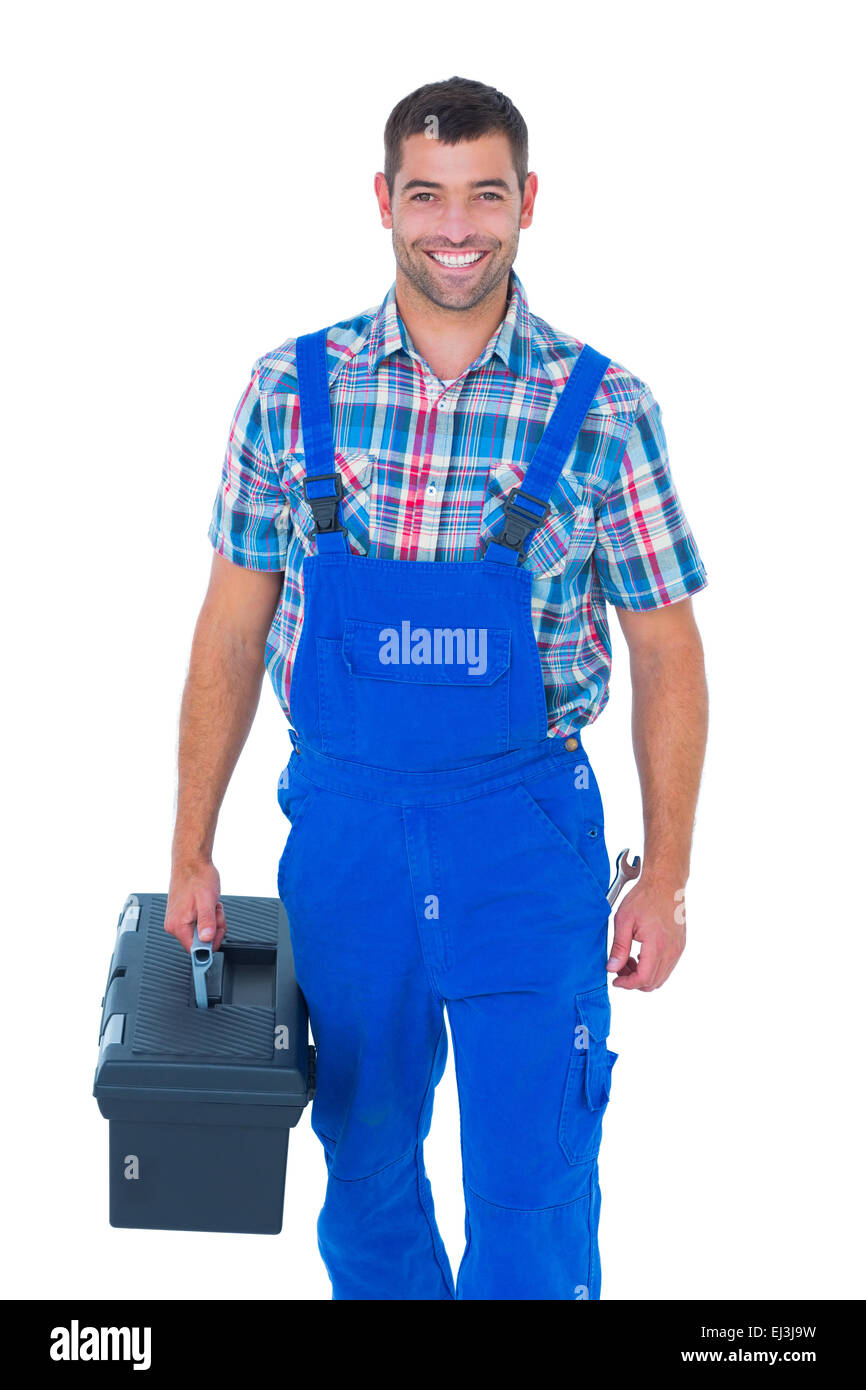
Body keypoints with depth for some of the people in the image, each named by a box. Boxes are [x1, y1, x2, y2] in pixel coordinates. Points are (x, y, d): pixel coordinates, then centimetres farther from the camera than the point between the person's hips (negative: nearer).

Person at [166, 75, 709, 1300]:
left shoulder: (603, 409, -6)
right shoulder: (292, 391, -1)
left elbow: (666, 651, 0)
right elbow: (233, 628, 4)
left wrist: (667, 876, -4)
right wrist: (191, 850, 3)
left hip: (526, 829, -2)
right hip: (340, 821, 2)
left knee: (534, 1188, 3)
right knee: (367, 1167, 17)